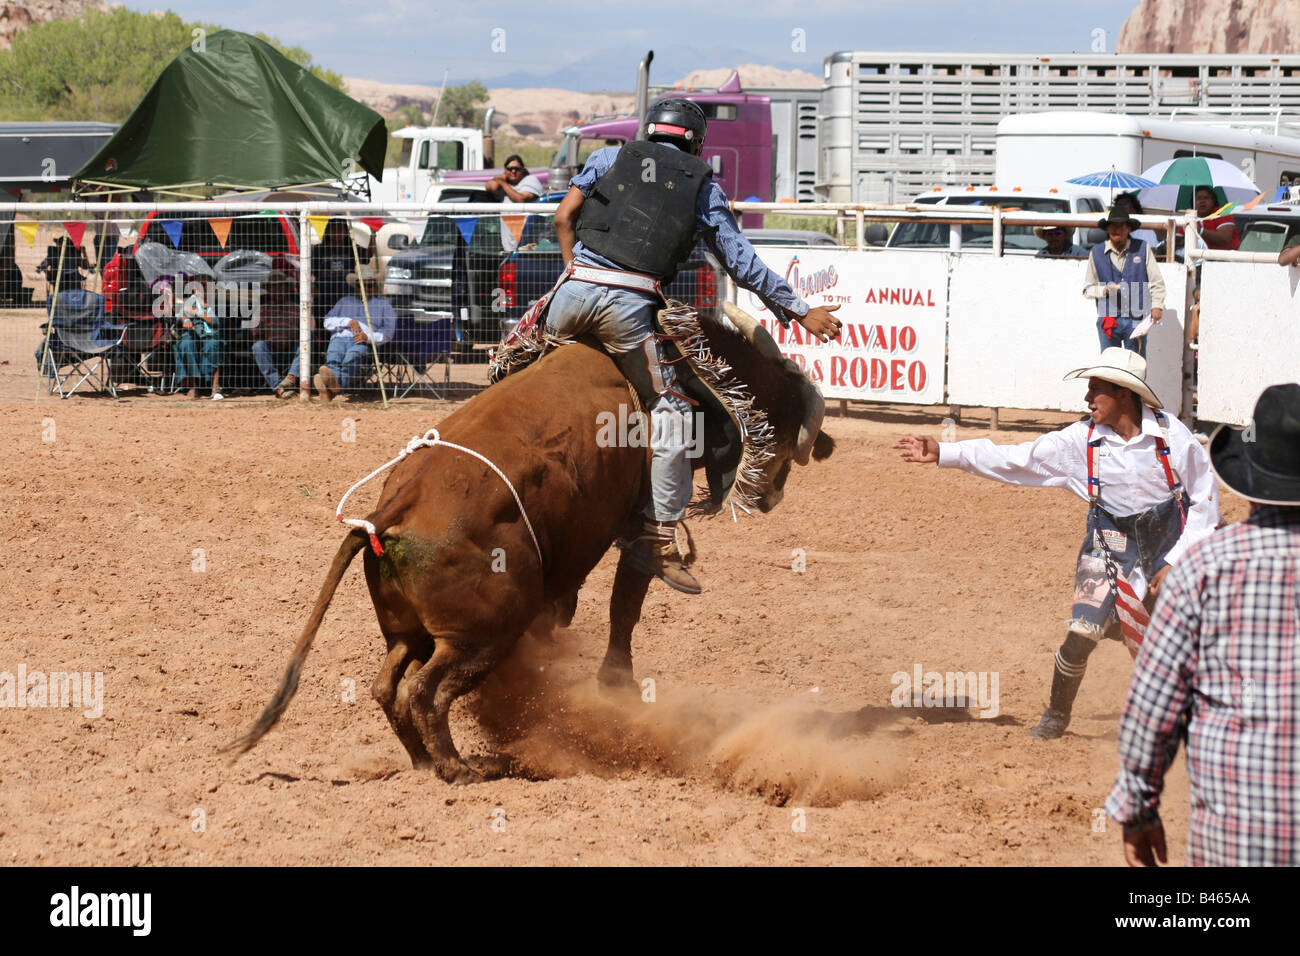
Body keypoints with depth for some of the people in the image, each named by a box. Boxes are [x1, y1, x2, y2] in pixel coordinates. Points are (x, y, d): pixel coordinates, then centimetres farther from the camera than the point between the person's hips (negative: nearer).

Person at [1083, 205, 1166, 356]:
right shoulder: (1097, 252, 7)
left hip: (1136, 320, -1)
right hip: (1108, 318, 1)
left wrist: (1157, 305, -5)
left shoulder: (1143, 249, 5)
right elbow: (1087, 289, 12)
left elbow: (1157, 282, 9)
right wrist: (1105, 290, -8)